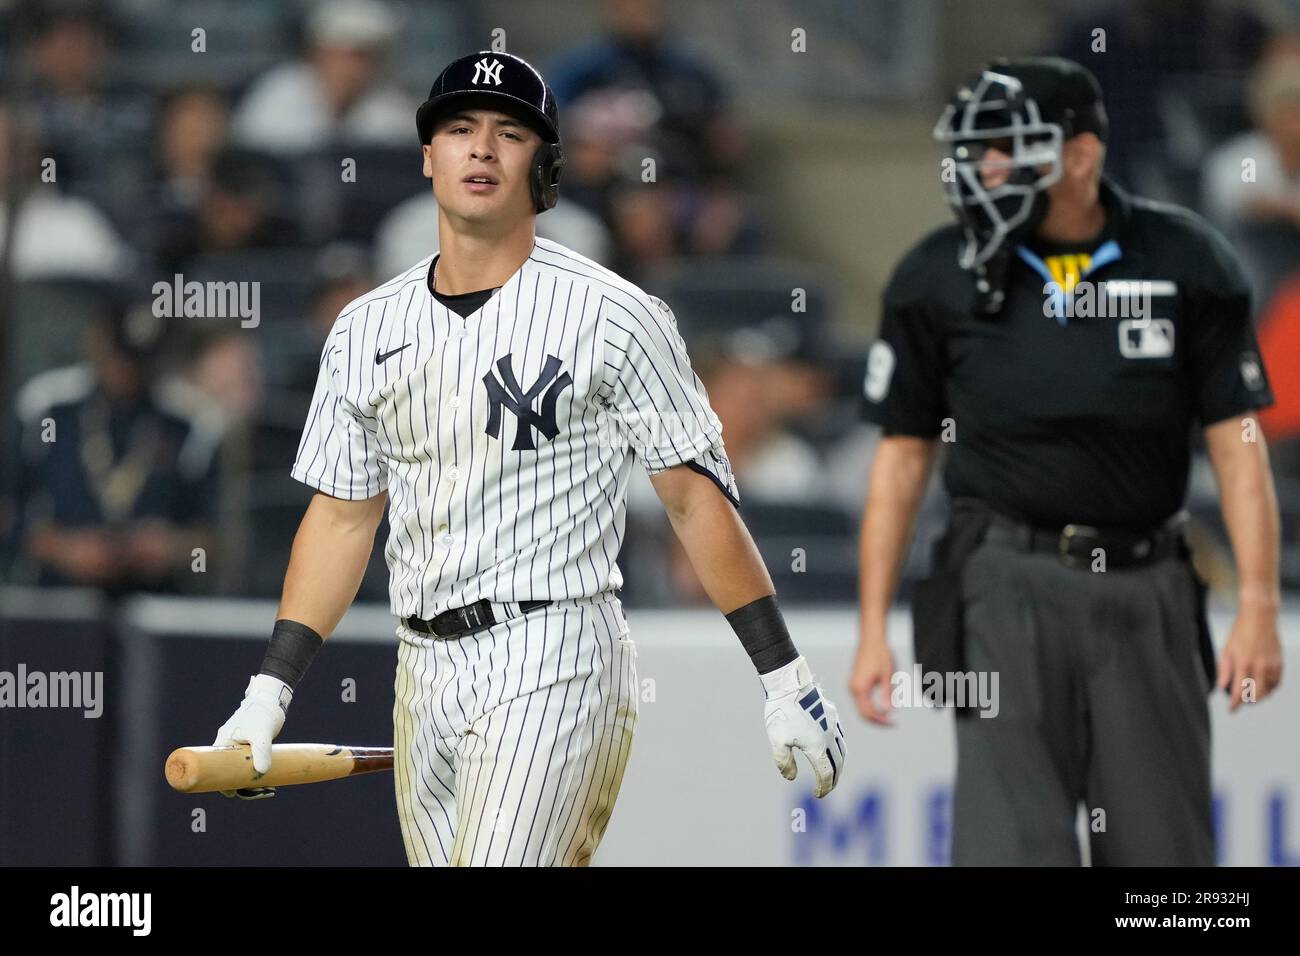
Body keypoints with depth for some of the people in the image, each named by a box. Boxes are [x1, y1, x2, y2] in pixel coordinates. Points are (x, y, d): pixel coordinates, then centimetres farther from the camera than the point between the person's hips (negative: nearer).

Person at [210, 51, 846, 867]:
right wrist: (270, 694, 7)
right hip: (424, 673, 6)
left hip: (555, 665, -6)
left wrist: (785, 678, -6)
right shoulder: (367, 330, 11)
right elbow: (340, 519, 15)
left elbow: (698, 497, -3)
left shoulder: (613, 317, -4)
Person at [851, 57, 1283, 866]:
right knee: (1014, 842, -9)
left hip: (1147, 590, 1)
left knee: (1166, 845, 4)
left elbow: (1236, 437, 2)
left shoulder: (1186, 261, 2)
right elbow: (903, 455, 7)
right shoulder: (940, 277, 2)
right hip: (1010, 583, -1)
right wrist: (873, 628, 4)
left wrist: (1259, 608, -5)